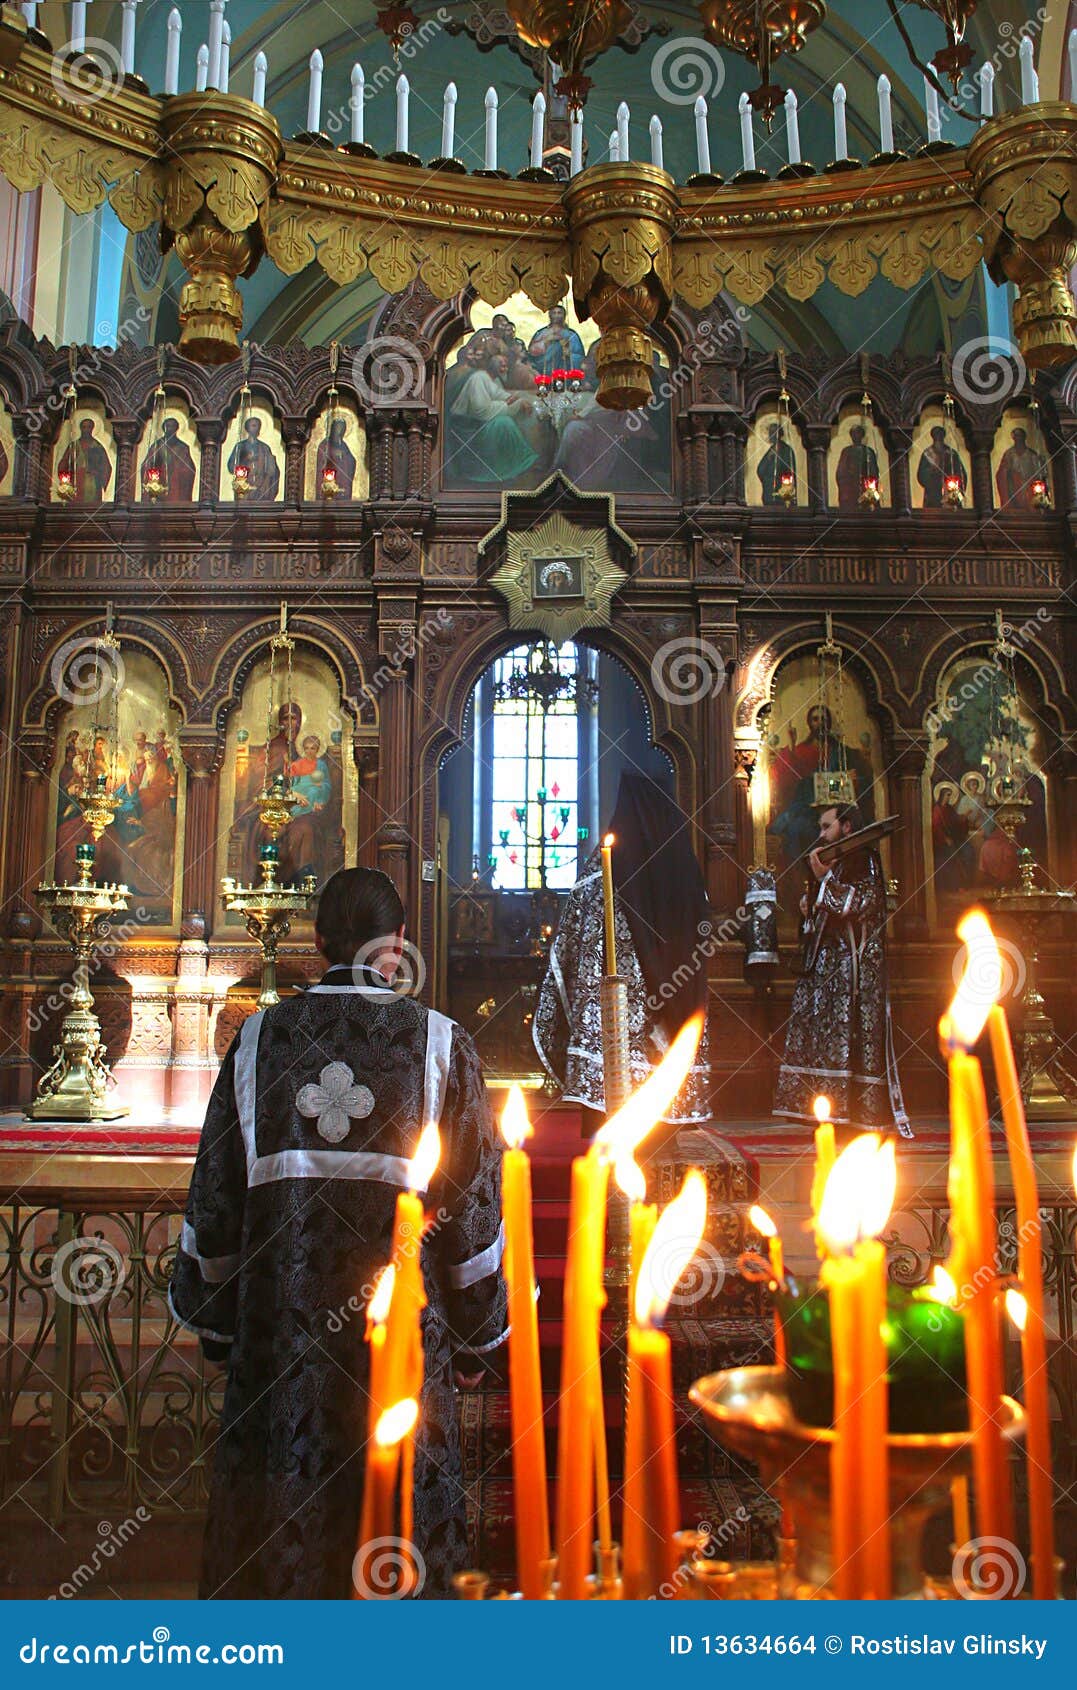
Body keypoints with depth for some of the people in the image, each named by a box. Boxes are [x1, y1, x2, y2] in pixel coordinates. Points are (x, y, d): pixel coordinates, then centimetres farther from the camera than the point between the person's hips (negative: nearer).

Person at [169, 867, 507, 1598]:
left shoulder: (259, 1038, -2)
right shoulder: (439, 1044, -6)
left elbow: (215, 1195, 4)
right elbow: (474, 1204, -4)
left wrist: (213, 1319, 16)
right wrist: (476, 1338, 7)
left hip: (277, 1324, 2)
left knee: (269, 1533, 17)